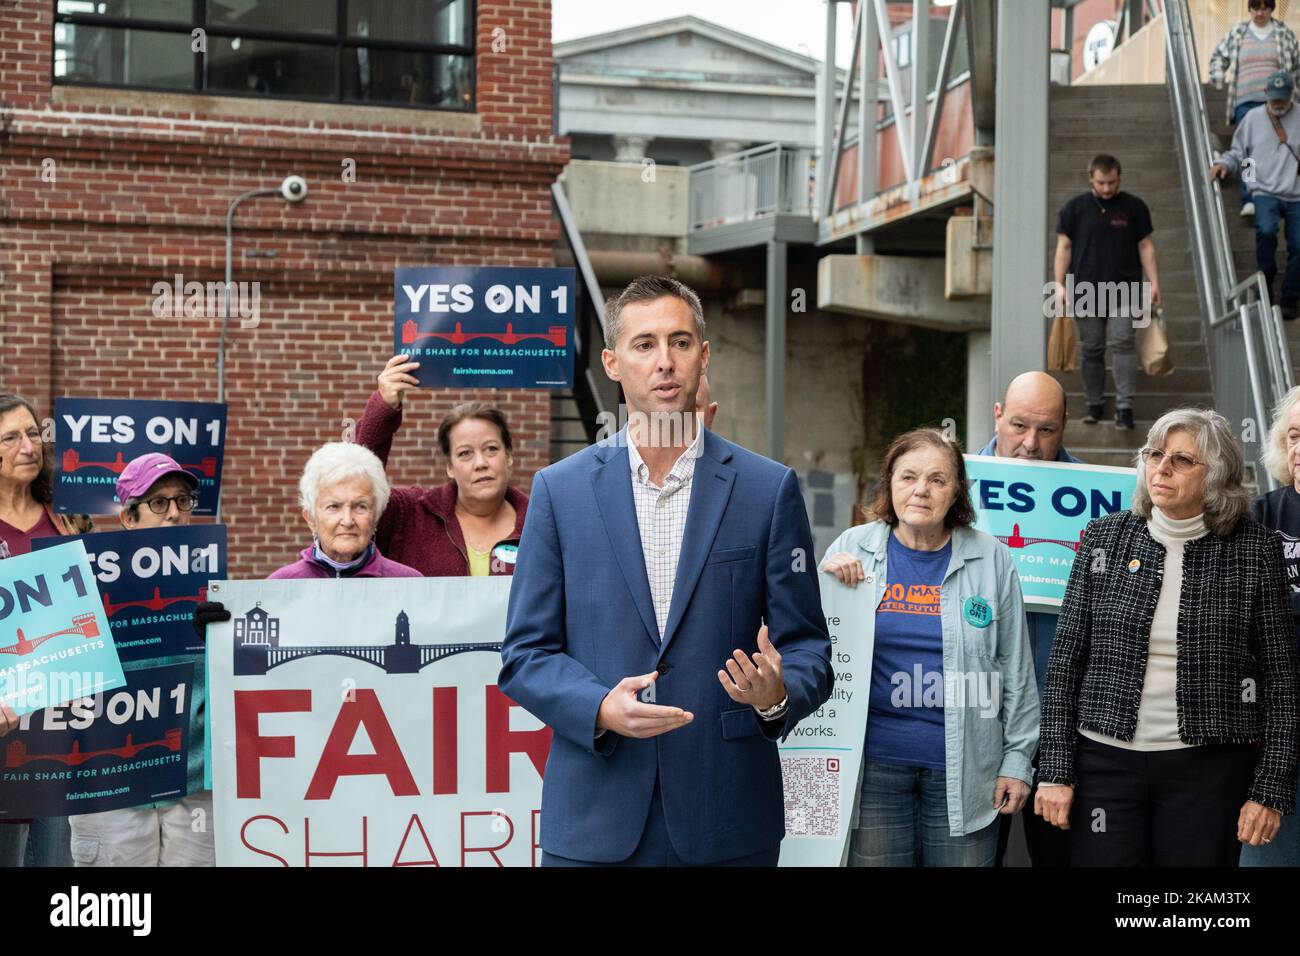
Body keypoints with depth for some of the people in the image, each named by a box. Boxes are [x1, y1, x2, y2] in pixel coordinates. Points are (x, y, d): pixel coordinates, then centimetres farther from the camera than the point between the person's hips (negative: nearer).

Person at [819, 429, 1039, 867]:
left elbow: (1016, 669, 5)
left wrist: (1017, 759, 4)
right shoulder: (852, 548, 4)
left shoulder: (991, 559, 3)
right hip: (874, 763, 0)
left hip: (964, 765, 0)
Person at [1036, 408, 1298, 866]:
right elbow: (1065, 661, 4)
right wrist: (1054, 770, -1)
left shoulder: (1254, 549, -2)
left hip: (1210, 769, -1)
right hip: (1106, 760, 1)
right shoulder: (1104, 537, 2)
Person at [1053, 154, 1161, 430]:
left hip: (1124, 291, -1)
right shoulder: (1074, 208, 6)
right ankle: (1094, 405, 17)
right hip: (1086, 291, 1)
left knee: (1123, 345, -10)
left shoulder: (1134, 207, 7)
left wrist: (1154, 283, 1)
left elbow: (1146, 246, 9)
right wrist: (1060, 285, -2)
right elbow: (1064, 247, 6)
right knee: (1091, 350, 6)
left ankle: (1124, 407, -10)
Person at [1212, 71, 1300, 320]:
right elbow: (1238, 151, 13)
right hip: (1266, 192, -1)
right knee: (1266, 231, -27)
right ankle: (1265, 287, -11)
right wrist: (1224, 163, -5)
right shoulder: (1253, 118, 7)